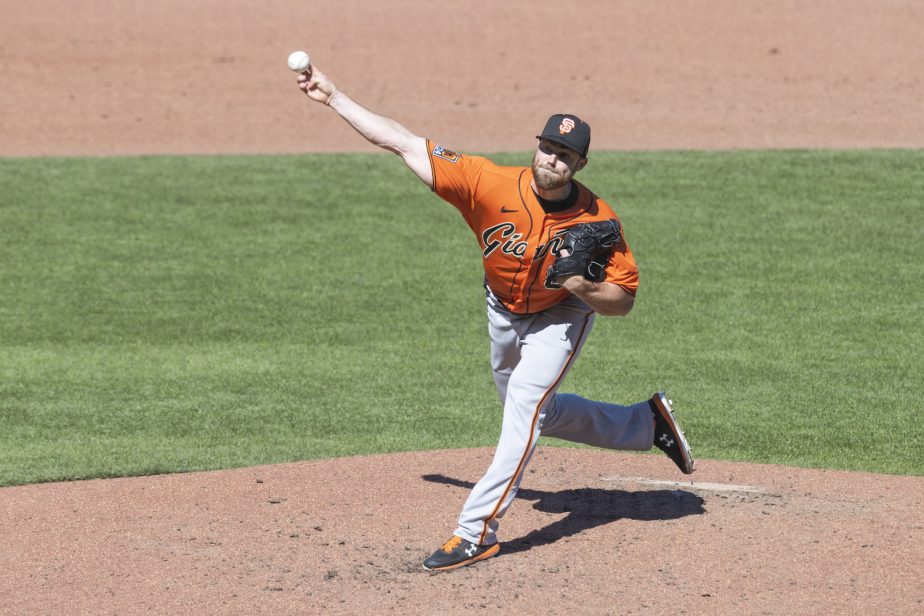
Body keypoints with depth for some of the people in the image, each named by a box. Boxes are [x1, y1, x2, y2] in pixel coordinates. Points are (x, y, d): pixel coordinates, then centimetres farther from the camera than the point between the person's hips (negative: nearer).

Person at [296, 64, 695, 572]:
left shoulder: (598, 221, -30)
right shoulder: (491, 185, -29)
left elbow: (622, 300, -19)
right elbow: (405, 144, -27)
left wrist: (583, 287, -41)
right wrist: (333, 98, -29)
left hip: (561, 317, -4)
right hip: (503, 311, 4)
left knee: (525, 403, -22)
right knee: (531, 412, 20)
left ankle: (476, 530, -21)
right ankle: (647, 424, 38)